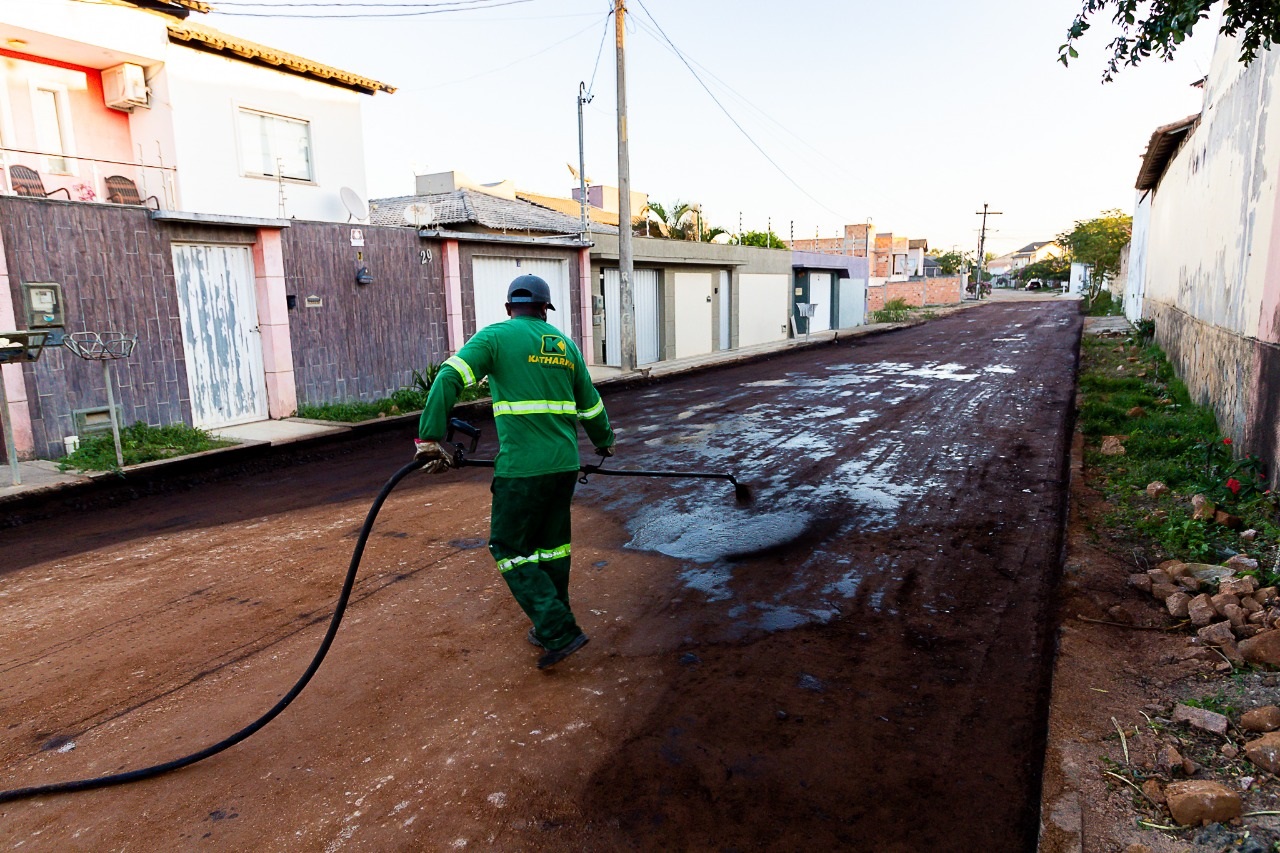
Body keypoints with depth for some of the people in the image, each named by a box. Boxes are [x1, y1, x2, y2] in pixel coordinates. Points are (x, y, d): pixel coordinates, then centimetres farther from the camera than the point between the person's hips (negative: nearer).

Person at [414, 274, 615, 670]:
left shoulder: (495, 336, -1)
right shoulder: (565, 344, 14)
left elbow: (448, 378, -15)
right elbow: (591, 404, 22)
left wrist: (429, 439, -14)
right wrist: (604, 441, 39)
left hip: (522, 467, -6)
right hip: (565, 463, 6)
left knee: (509, 548, 6)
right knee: (552, 544, 19)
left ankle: (559, 631, 1)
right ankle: (551, 626, 31)